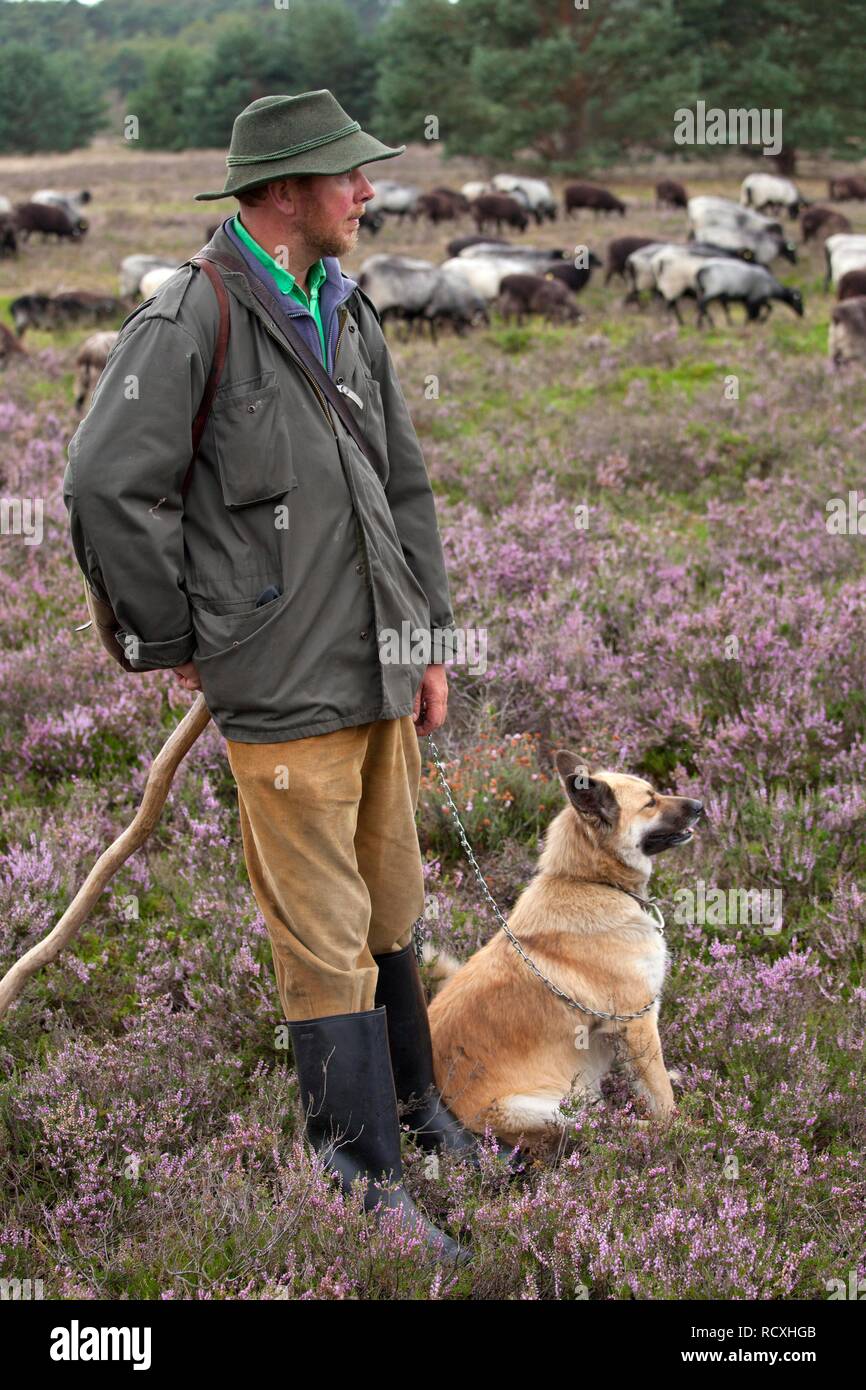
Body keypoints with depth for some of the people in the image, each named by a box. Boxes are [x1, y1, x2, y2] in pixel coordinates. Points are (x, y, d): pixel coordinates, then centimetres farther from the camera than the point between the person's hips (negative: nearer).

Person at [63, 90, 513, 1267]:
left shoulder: (348, 315, 11)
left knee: (391, 911, 19)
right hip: (285, 692, -7)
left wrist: (430, 639, 15)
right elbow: (108, 486, -17)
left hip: (381, 677, 7)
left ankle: (410, 1097, 38)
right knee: (325, 942, -1)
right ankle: (365, 1178, 9)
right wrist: (173, 641, -9)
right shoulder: (189, 320, -14)